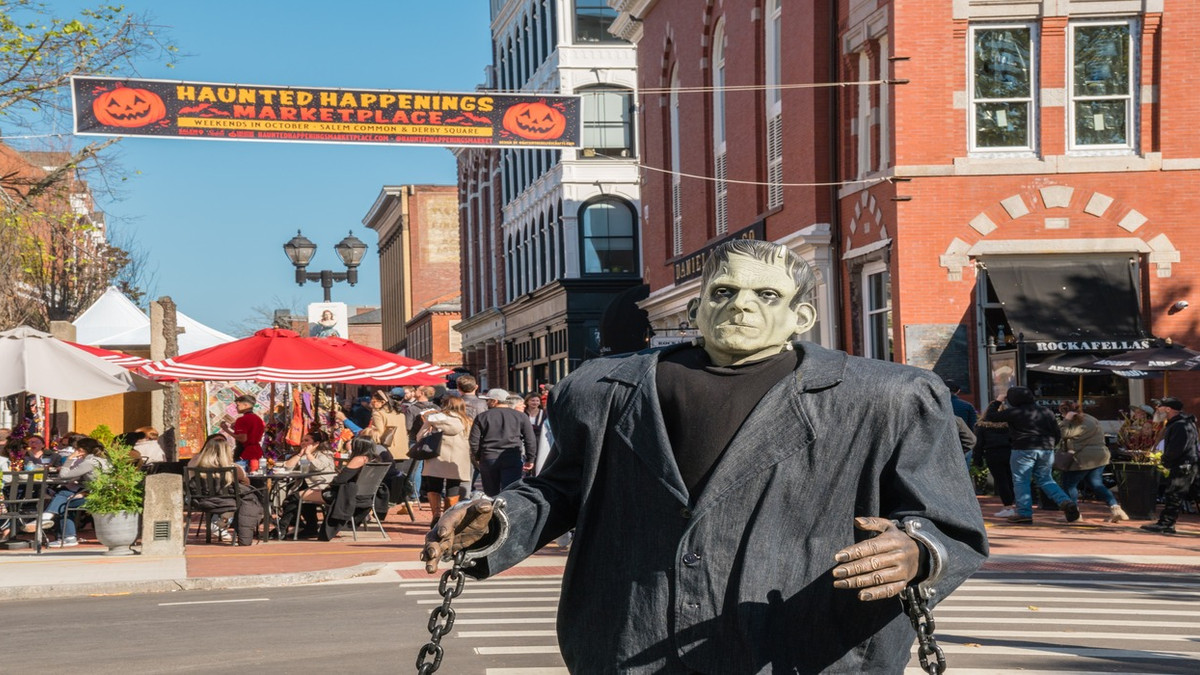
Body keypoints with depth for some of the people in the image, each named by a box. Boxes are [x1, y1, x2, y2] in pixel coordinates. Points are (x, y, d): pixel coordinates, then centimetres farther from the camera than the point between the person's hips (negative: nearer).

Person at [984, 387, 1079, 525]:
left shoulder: (1014, 412, -5)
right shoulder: (1046, 412, 11)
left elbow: (991, 416, 0)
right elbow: (1057, 434, 13)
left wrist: (997, 402, 15)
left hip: (1023, 450, -5)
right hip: (1046, 450, 6)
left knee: (1021, 482, 3)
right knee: (1045, 480, 16)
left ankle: (1024, 513, -2)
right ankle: (1065, 502, -2)